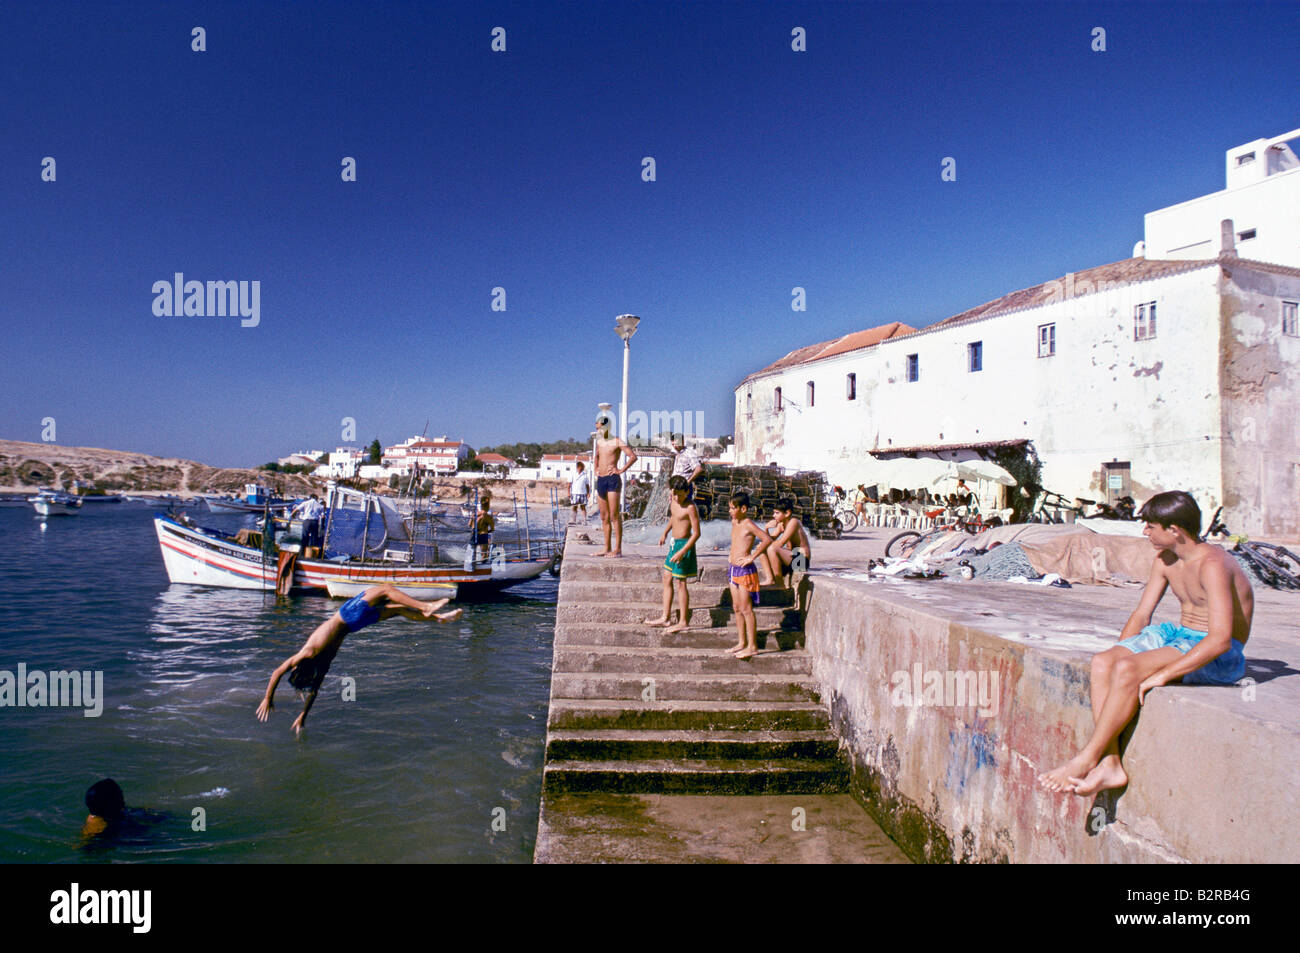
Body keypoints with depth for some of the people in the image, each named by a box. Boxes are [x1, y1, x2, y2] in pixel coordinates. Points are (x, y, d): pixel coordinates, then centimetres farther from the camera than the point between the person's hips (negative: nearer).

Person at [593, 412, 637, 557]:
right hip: (600, 480, 8)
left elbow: (633, 456, -12)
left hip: (613, 480, -7)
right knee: (604, 517, 8)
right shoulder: (599, 441, 17)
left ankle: (618, 549, -7)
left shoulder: (617, 441, -5)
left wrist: (621, 470, -13)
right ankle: (607, 548, 13)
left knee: (614, 516, -9)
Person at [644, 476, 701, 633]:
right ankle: (665, 617, 21)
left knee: (680, 583, -4)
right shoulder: (673, 502, 5)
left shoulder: (690, 507, -19)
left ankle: (683, 622, 6)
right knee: (667, 579, 12)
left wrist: (682, 552, -24)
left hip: (685, 545, -9)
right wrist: (665, 533, 24)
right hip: (674, 543, 9)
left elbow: (696, 533, -20)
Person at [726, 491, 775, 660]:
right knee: (737, 608, 13)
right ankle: (742, 642, 22)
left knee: (746, 609, -5)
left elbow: (767, 539, -25)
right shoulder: (734, 522, 11)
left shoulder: (748, 524, -14)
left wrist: (752, 557, -22)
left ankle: (752, 646, 1)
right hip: (733, 569, 9)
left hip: (745, 570, -9)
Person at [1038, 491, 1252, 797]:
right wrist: (1117, 656, 0)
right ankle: (1110, 764, -20)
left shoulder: (1212, 564, -21)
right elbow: (1141, 615, 13)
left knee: (1129, 669, -31)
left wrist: (1160, 676, -29)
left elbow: (1220, 639, -29)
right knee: (1102, 662, -17)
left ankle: (1085, 760, -20)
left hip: (1221, 657, -8)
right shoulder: (1164, 560, 6)